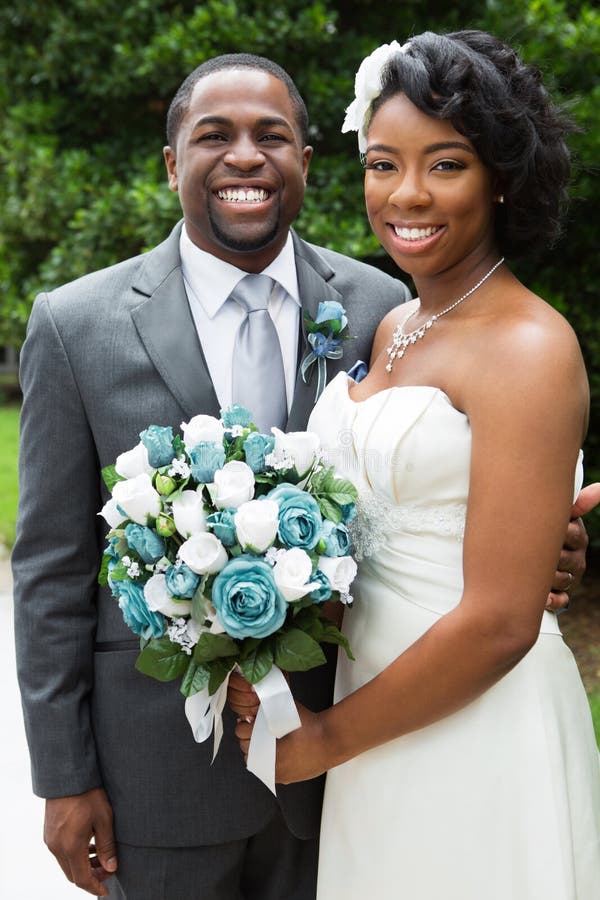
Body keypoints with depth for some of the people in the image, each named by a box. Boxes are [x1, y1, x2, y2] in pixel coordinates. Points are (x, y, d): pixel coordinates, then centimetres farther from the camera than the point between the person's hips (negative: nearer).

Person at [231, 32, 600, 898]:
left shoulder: (529, 348, -18)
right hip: (378, 704, 7)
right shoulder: (391, 327, 6)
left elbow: (500, 622, -22)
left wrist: (329, 738, -11)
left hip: (478, 734, -7)